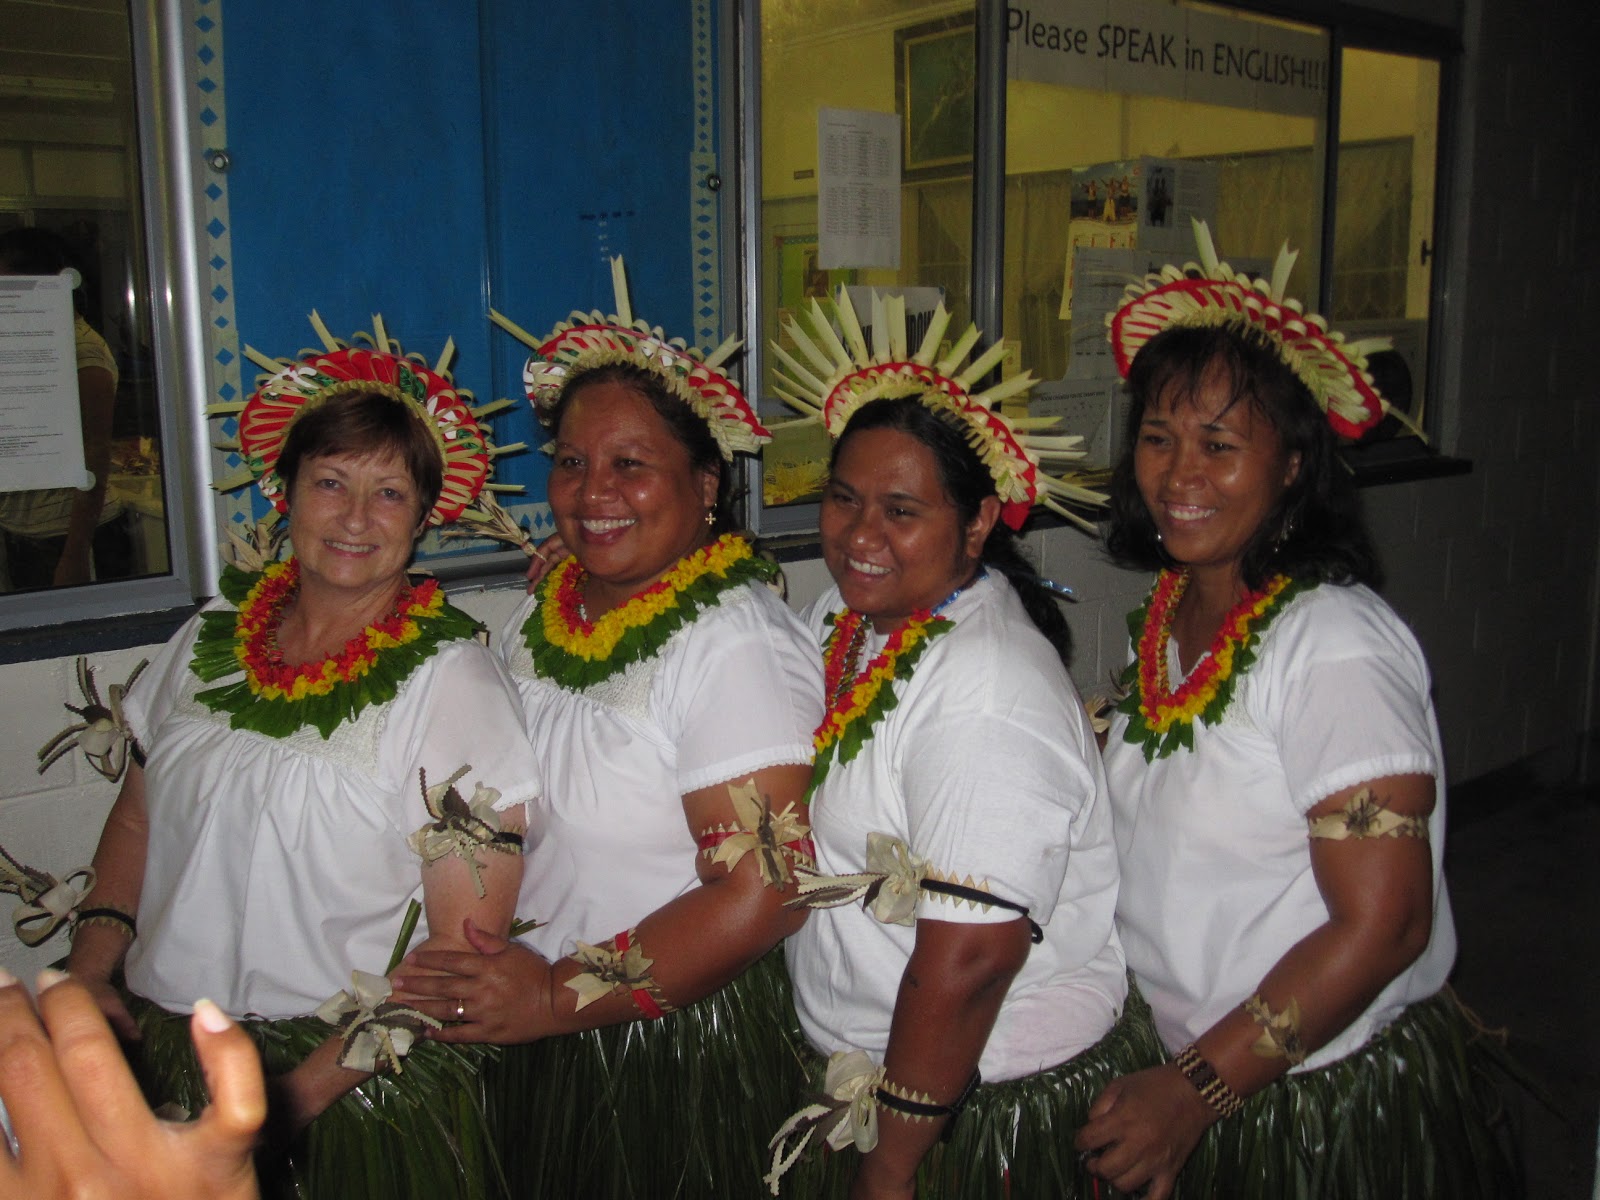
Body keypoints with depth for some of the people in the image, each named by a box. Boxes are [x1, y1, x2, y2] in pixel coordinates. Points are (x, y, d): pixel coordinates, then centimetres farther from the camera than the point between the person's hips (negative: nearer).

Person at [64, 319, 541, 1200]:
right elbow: (137, 817, 14)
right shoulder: (213, 638, 2)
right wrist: (92, 962, 0)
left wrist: (304, 1091, -17)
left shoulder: (453, 680, -14)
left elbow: (466, 943, -15)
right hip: (154, 1054, 5)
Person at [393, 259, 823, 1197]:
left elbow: (762, 891, -24)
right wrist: (491, 987, 2)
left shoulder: (736, 643, -20)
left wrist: (559, 997, -19)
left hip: (681, 1052, -6)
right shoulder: (543, 617, 2)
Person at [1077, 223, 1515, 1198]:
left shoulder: (1337, 645, -22)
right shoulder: (1165, 620, -1)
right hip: (1194, 1073, 6)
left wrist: (1197, 1087, -19)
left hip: (1338, 1113, -6)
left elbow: (1383, 925, -23)